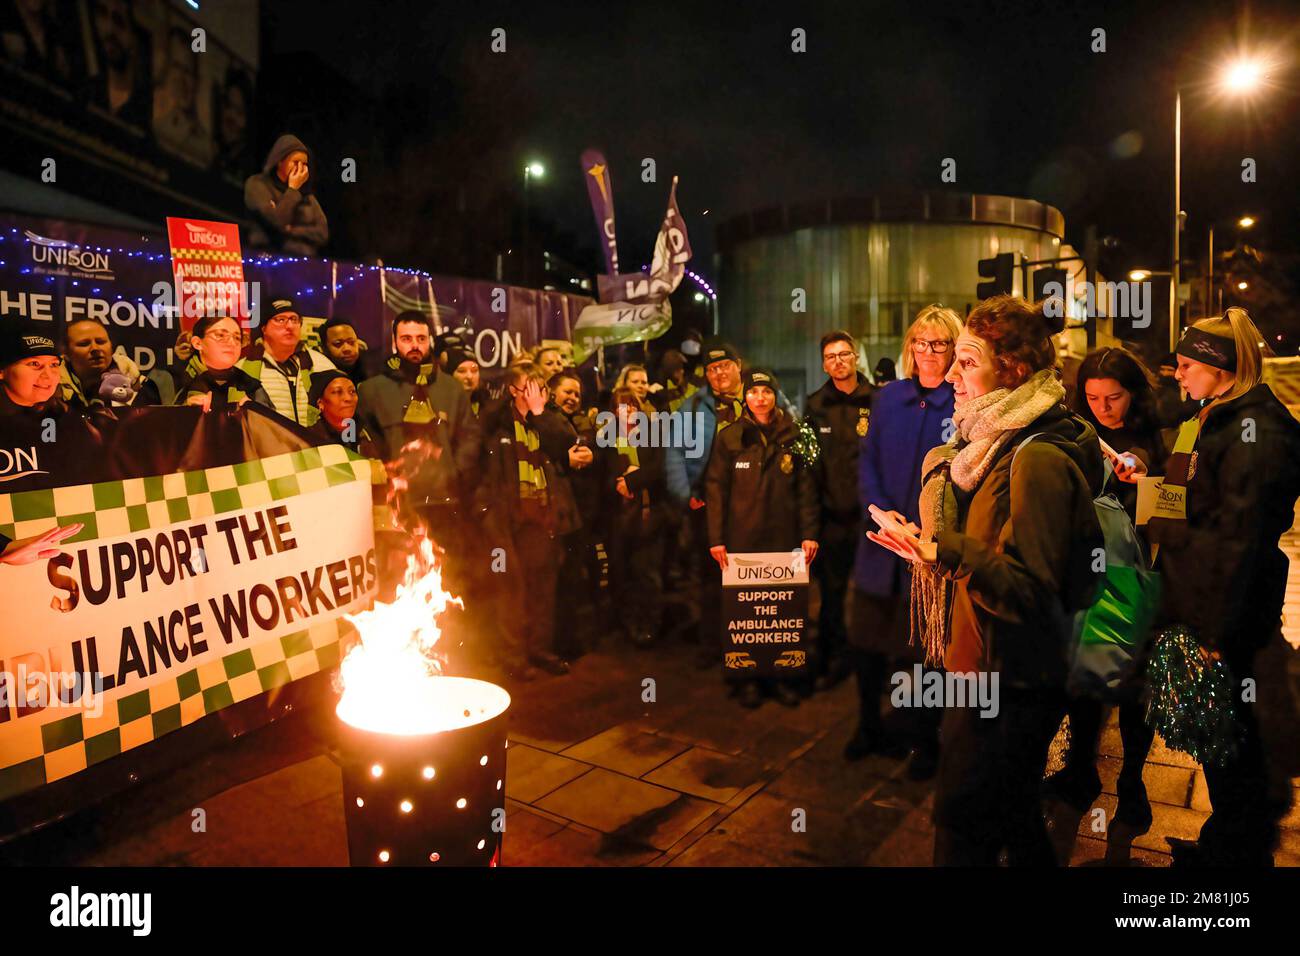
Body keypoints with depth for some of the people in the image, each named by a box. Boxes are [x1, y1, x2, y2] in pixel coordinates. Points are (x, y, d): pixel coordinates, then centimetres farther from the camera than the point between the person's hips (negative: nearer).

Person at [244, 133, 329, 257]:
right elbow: (276, 224, -13)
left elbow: (323, 234, 5)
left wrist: (290, 231, -7)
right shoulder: (257, 184, 2)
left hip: (306, 260, 3)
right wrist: (292, 190, -3)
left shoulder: (306, 192, 14)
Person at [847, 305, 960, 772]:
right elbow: (867, 460, 6)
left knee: (922, 648, 8)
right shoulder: (889, 397, 7)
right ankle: (870, 726, 34)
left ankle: (924, 740, 30)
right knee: (865, 641, 11)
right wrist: (880, 510, -10)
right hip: (881, 543, 4)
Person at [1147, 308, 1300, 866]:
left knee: (1233, 744, 5)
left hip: (1229, 619, -10)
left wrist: (1219, 631, -21)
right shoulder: (1216, 422, 13)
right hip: (1199, 610, 10)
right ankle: (1223, 844, 35)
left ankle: (1240, 852, 21)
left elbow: (1241, 539, -21)